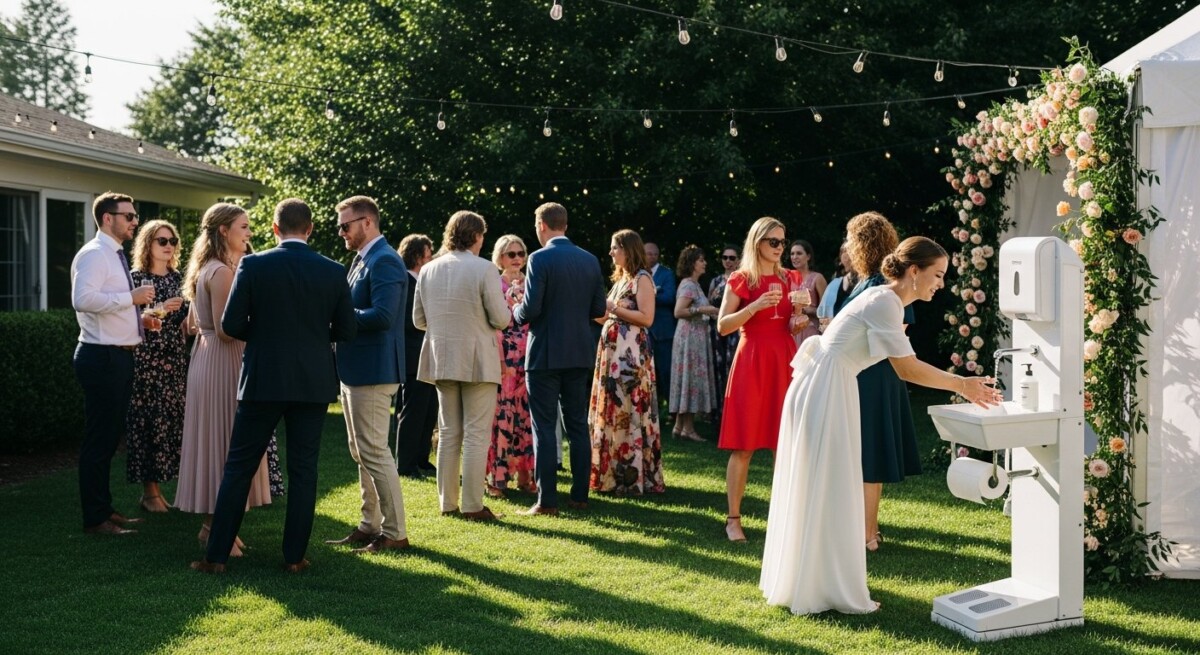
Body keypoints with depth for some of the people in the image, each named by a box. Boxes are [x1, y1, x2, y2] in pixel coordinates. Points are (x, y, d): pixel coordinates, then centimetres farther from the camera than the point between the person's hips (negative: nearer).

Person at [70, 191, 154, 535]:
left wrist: (139, 318, 11)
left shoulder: (116, 256, 19)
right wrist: (131, 297, -23)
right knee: (98, 440, -4)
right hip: (101, 356, -10)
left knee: (110, 438, 16)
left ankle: (105, 509, 27)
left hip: (118, 355, 10)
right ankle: (95, 519, 4)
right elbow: (83, 299, -27)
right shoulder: (93, 254, -13)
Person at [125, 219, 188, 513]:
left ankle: (158, 486, 13)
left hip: (175, 359, 5)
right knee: (148, 420, -3)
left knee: (172, 419, 4)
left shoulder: (177, 278, 11)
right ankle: (149, 492, 4)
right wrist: (159, 311, -20)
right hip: (147, 360, -5)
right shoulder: (136, 278, -4)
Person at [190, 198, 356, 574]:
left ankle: (217, 556, 12)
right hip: (314, 383, 2)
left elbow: (231, 325, -6)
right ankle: (295, 556, 13)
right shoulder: (333, 272, -2)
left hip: (263, 381, -1)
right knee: (303, 470, 9)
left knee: (239, 468, 8)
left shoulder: (252, 266, -7)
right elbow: (346, 331, 1)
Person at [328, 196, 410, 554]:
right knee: (361, 453, 16)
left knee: (374, 452, -6)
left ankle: (395, 533, 3)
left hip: (371, 372, -11)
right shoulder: (361, 260, 16)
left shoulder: (384, 261, -16)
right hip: (354, 370, 11)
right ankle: (370, 525, 26)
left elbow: (382, 316, -26)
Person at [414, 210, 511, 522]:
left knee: (448, 433, 14)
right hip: (477, 361, -5)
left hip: (442, 361, 5)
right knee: (476, 435, 1)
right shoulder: (484, 269, -12)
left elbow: (418, 319, 8)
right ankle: (472, 505, 2)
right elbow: (501, 319, -13)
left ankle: (448, 502, 18)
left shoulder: (428, 270, 4)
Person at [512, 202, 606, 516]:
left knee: (544, 428, 0)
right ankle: (579, 495, 15)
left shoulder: (540, 259, -12)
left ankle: (547, 500, 1)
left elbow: (530, 310, -18)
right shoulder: (590, 260, 6)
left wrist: (516, 312, 4)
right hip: (580, 353, 6)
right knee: (578, 425, 12)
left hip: (545, 354, -5)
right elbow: (598, 308, 8)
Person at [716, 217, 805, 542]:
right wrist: (755, 307, -18)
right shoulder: (741, 279, 0)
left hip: (785, 360, 4)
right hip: (751, 360, -4)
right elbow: (722, 326, -6)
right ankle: (733, 518, 2)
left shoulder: (790, 279, 12)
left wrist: (800, 310, -5)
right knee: (743, 445, -4)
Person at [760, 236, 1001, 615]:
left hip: (828, 392, 10)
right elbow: (909, 369, -16)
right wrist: (961, 384, -9)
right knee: (827, 493, -2)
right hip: (824, 394, -10)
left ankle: (802, 581, 27)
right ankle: (829, 590, 7)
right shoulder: (884, 303, -17)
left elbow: (903, 369, 14)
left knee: (816, 493, 16)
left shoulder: (889, 302, 13)